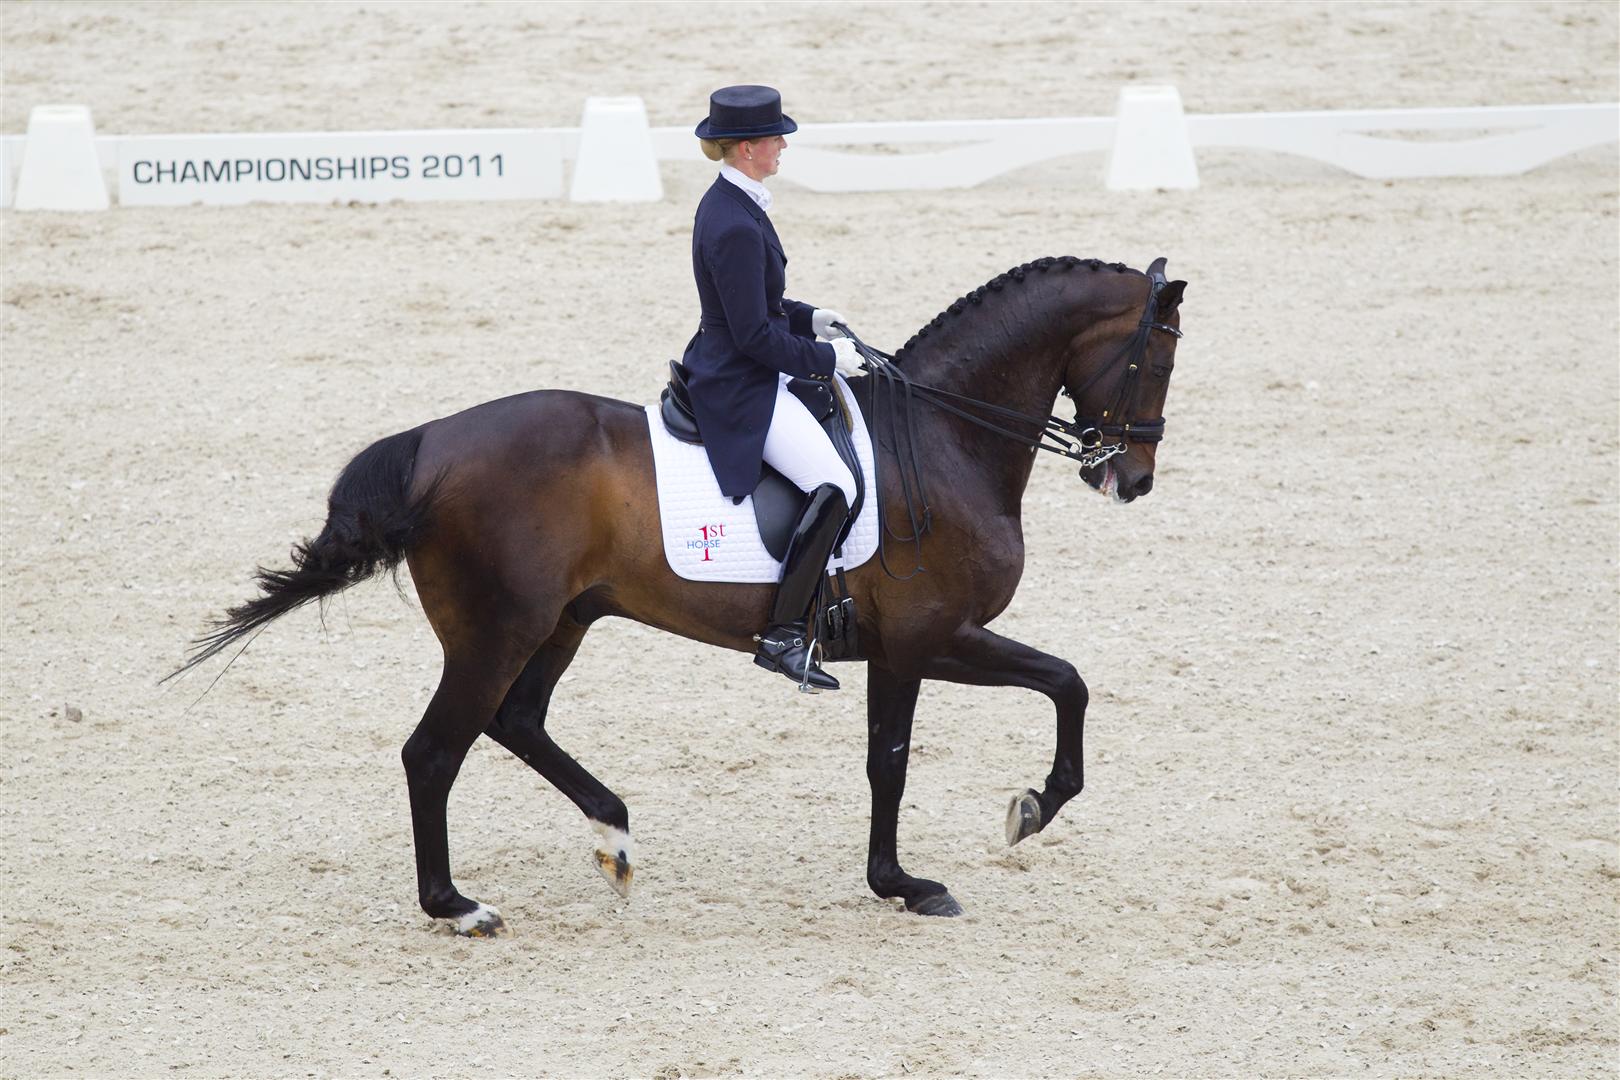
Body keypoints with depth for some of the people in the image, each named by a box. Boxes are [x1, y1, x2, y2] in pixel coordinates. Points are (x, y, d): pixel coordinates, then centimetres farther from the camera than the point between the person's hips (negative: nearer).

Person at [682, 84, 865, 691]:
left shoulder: (730, 204, 9)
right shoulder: (734, 227, -24)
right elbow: (755, 335, -23)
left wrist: (808, 320, 11)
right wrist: (825, 358, -14)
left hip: (733, 372, 11)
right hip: (741, 389, -11)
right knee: (835, 485, -21)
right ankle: (784, 635, -18)